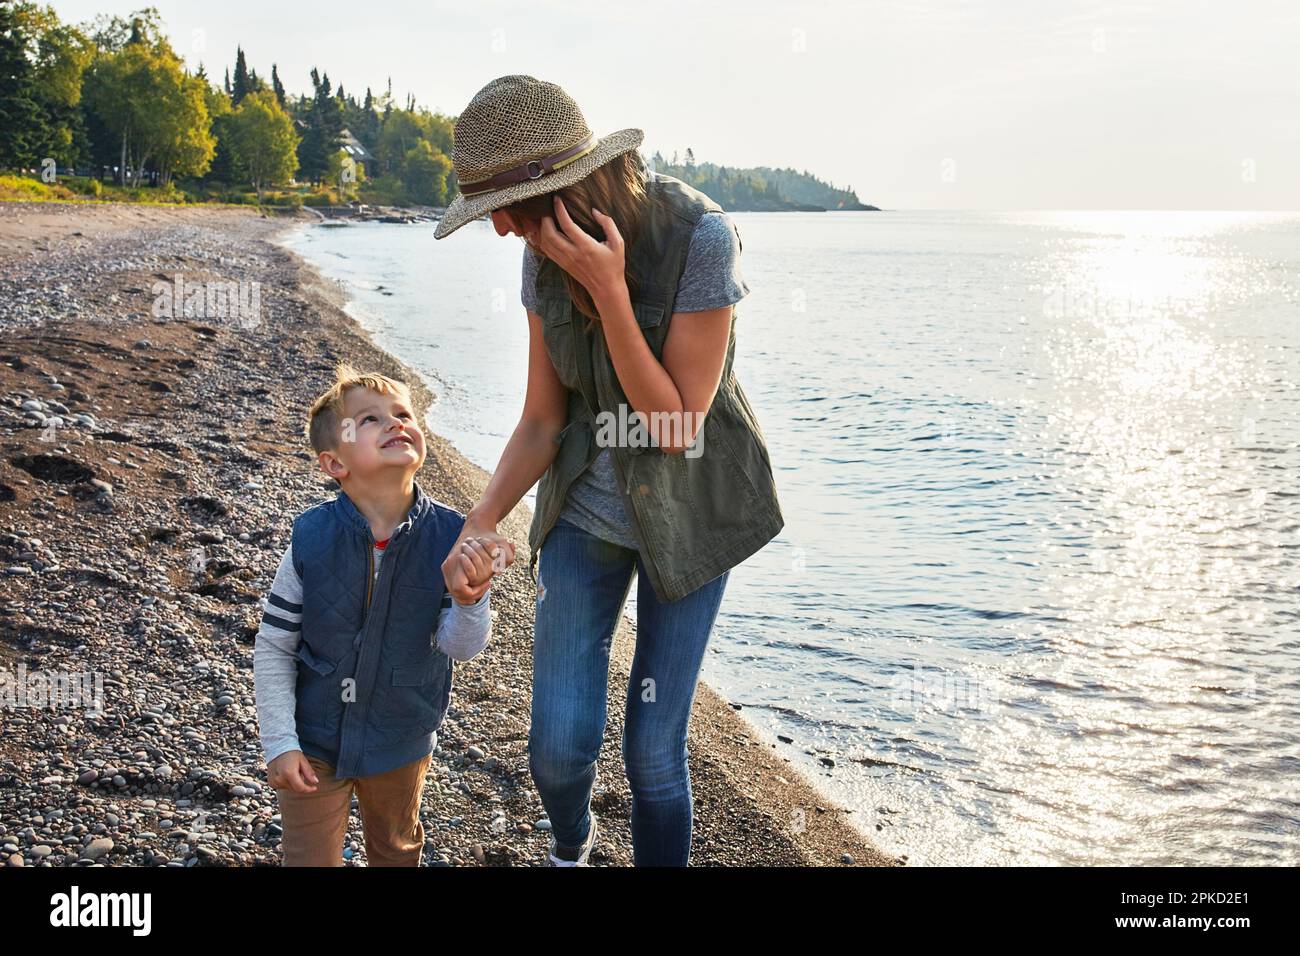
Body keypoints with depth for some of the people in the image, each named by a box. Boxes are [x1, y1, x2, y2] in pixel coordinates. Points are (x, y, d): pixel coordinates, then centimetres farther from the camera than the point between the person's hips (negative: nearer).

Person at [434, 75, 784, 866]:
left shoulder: (701, 237, -26)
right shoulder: (547, 256, -10)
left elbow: (676, 426, -24)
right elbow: (542, 421, -4)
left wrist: (608, 289, -33)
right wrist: (479, 525, -19)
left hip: (688, 511, -3)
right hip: (587, 506, 3)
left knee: (654, 751, -2)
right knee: (561, 742, -4)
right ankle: (571, 843, 31)